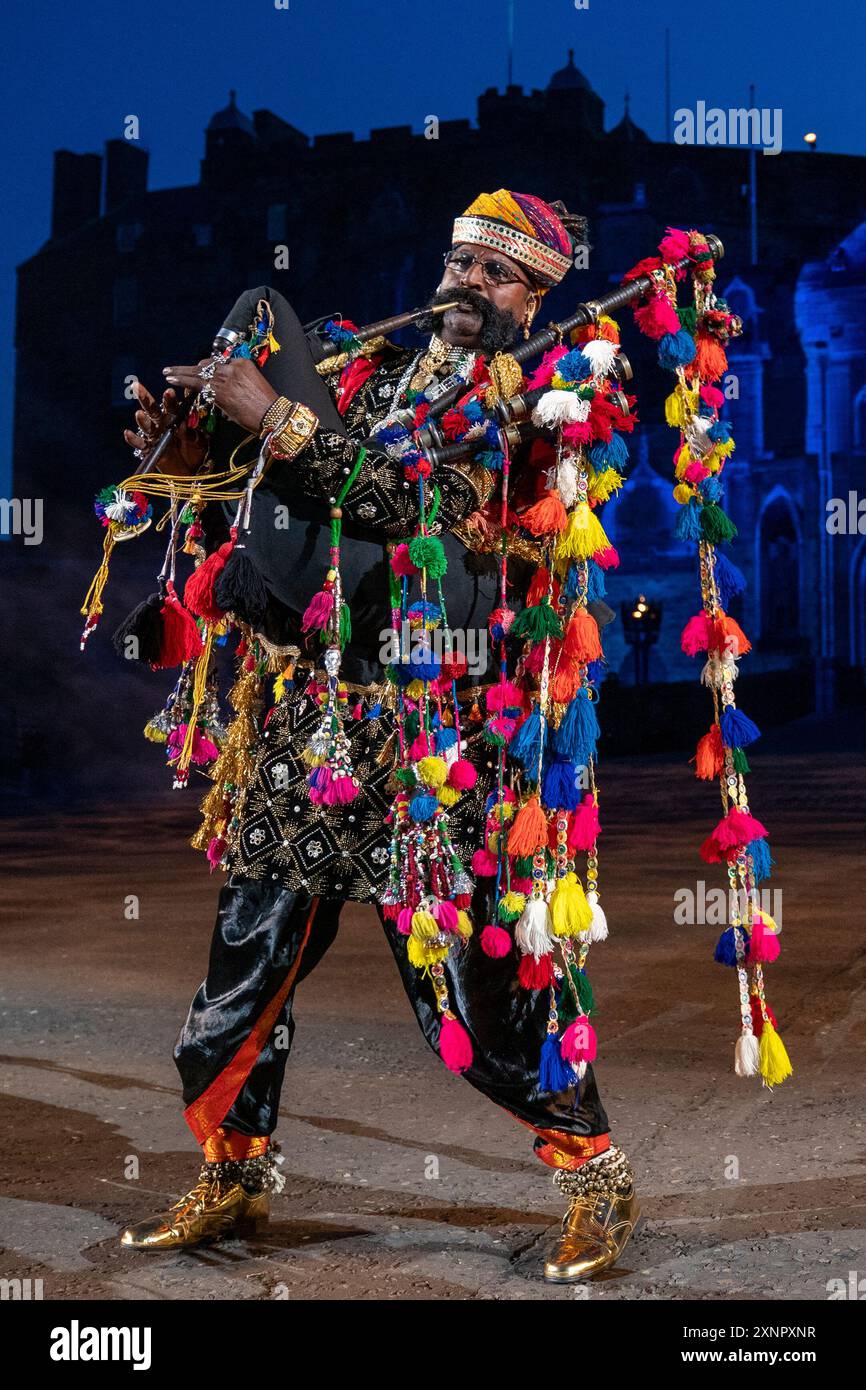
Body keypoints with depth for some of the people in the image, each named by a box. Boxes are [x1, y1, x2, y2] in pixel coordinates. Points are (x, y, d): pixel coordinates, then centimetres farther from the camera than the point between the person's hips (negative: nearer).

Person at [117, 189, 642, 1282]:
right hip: (306, 706, 6)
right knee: (251, 945, 9)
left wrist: (278, 417, -21)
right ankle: (234, 1173, 27)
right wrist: (185, 446, 0)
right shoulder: (374, 369, 15)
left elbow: (435, 505, -20)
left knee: (469, 966, -4)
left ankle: (597, 1175, 15)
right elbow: (274, 493, 19)